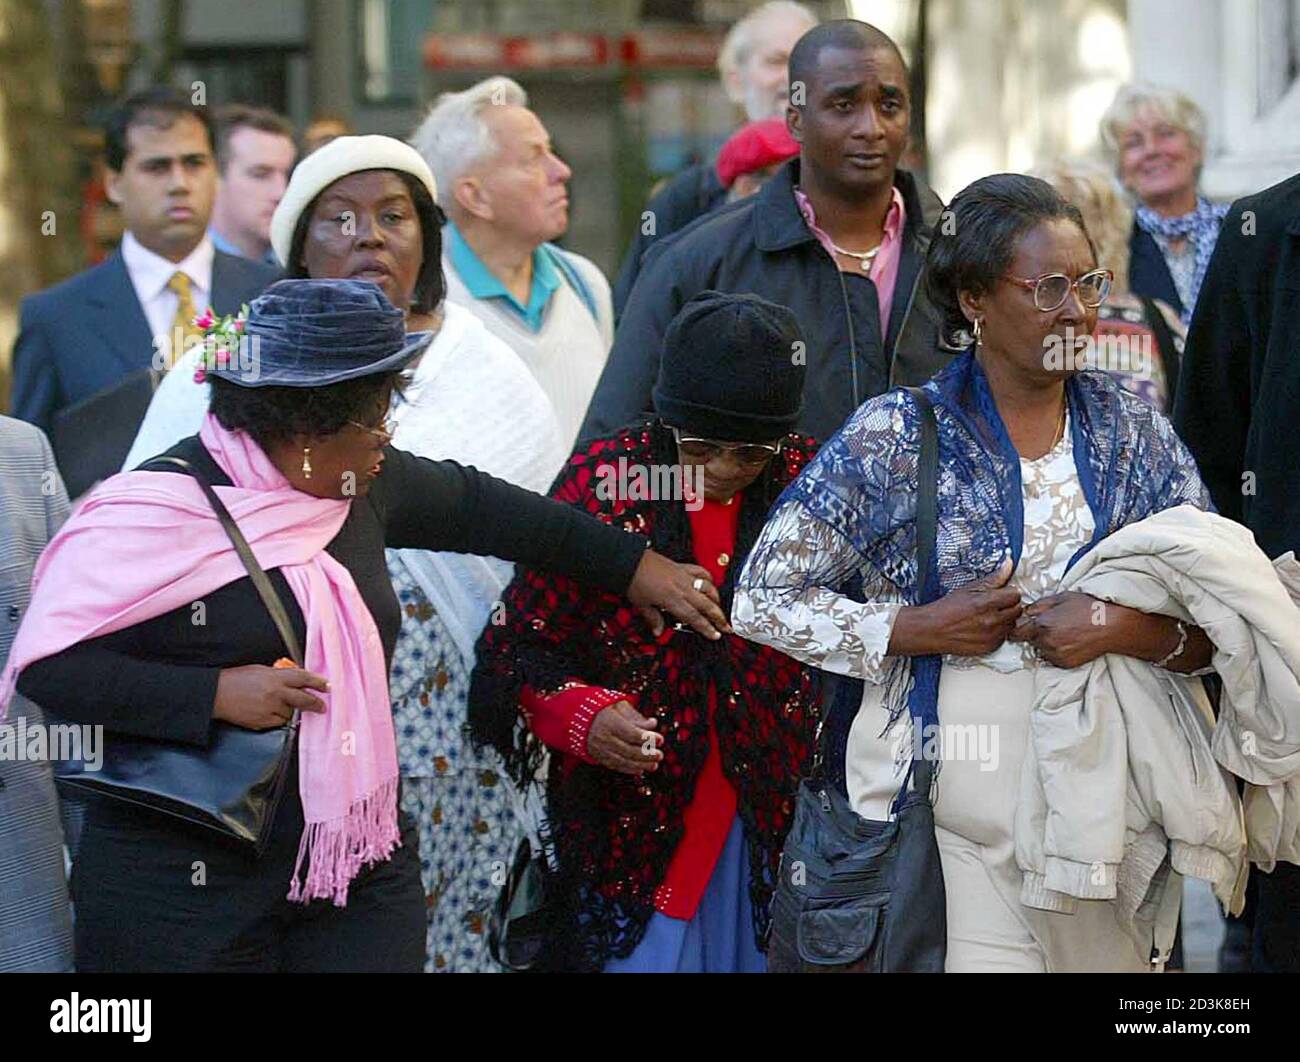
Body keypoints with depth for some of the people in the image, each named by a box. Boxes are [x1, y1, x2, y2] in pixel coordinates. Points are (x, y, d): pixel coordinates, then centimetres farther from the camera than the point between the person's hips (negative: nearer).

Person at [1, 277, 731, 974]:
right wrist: (215, 693, -22)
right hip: (186, 883, -6)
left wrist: (633, 564, 26)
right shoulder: (158, 508, -15)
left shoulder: (362, 485, 6)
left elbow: (471, 504, 23)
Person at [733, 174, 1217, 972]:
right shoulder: (893, 439, -3)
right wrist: (924, 628, -11)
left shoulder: (1134, 433, 7)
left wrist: (1119, 627, -16)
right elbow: (763, 599, -2)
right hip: (945, 811, -3)